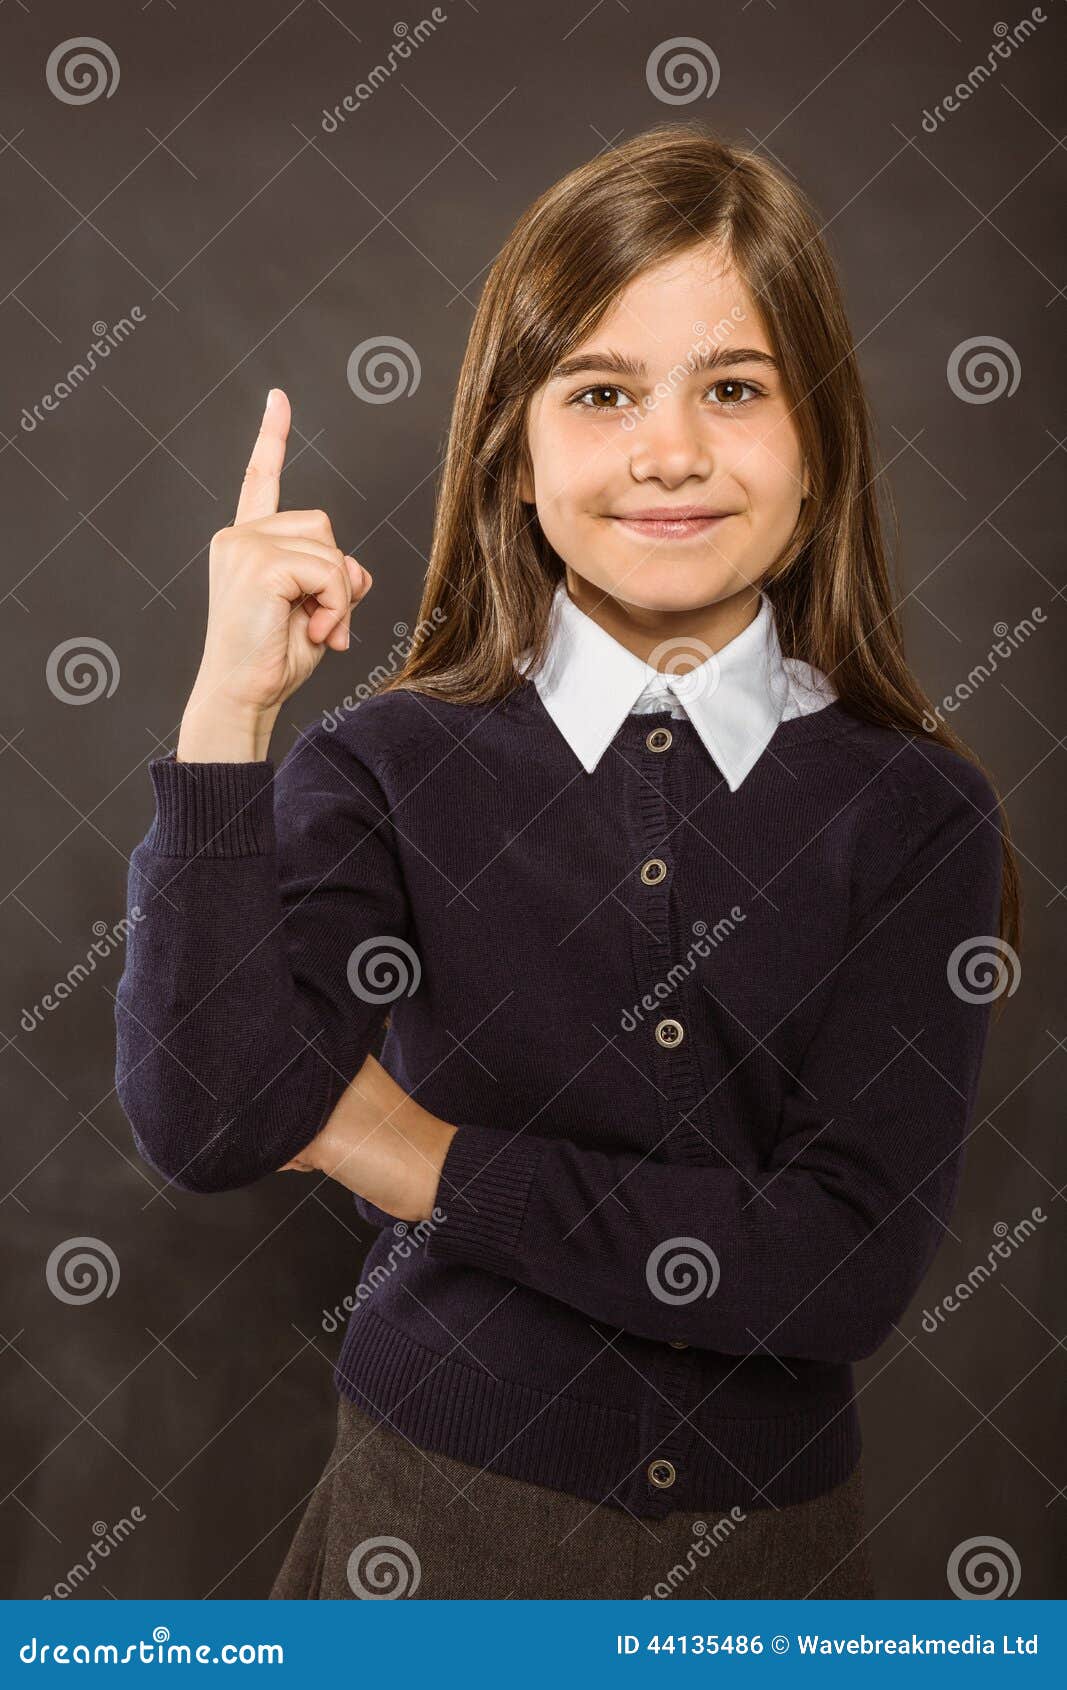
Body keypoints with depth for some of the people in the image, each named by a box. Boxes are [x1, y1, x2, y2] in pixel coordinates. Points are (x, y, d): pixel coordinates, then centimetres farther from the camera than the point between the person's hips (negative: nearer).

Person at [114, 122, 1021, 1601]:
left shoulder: (919, 811, -10)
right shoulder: (389, 765, -11)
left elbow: (852, 1266, -16)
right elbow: (208, 1125, -24)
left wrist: (438, 1167, -15)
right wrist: (231, 704, -27)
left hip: (773, 1545, 1)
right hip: (436, 1524, 0)